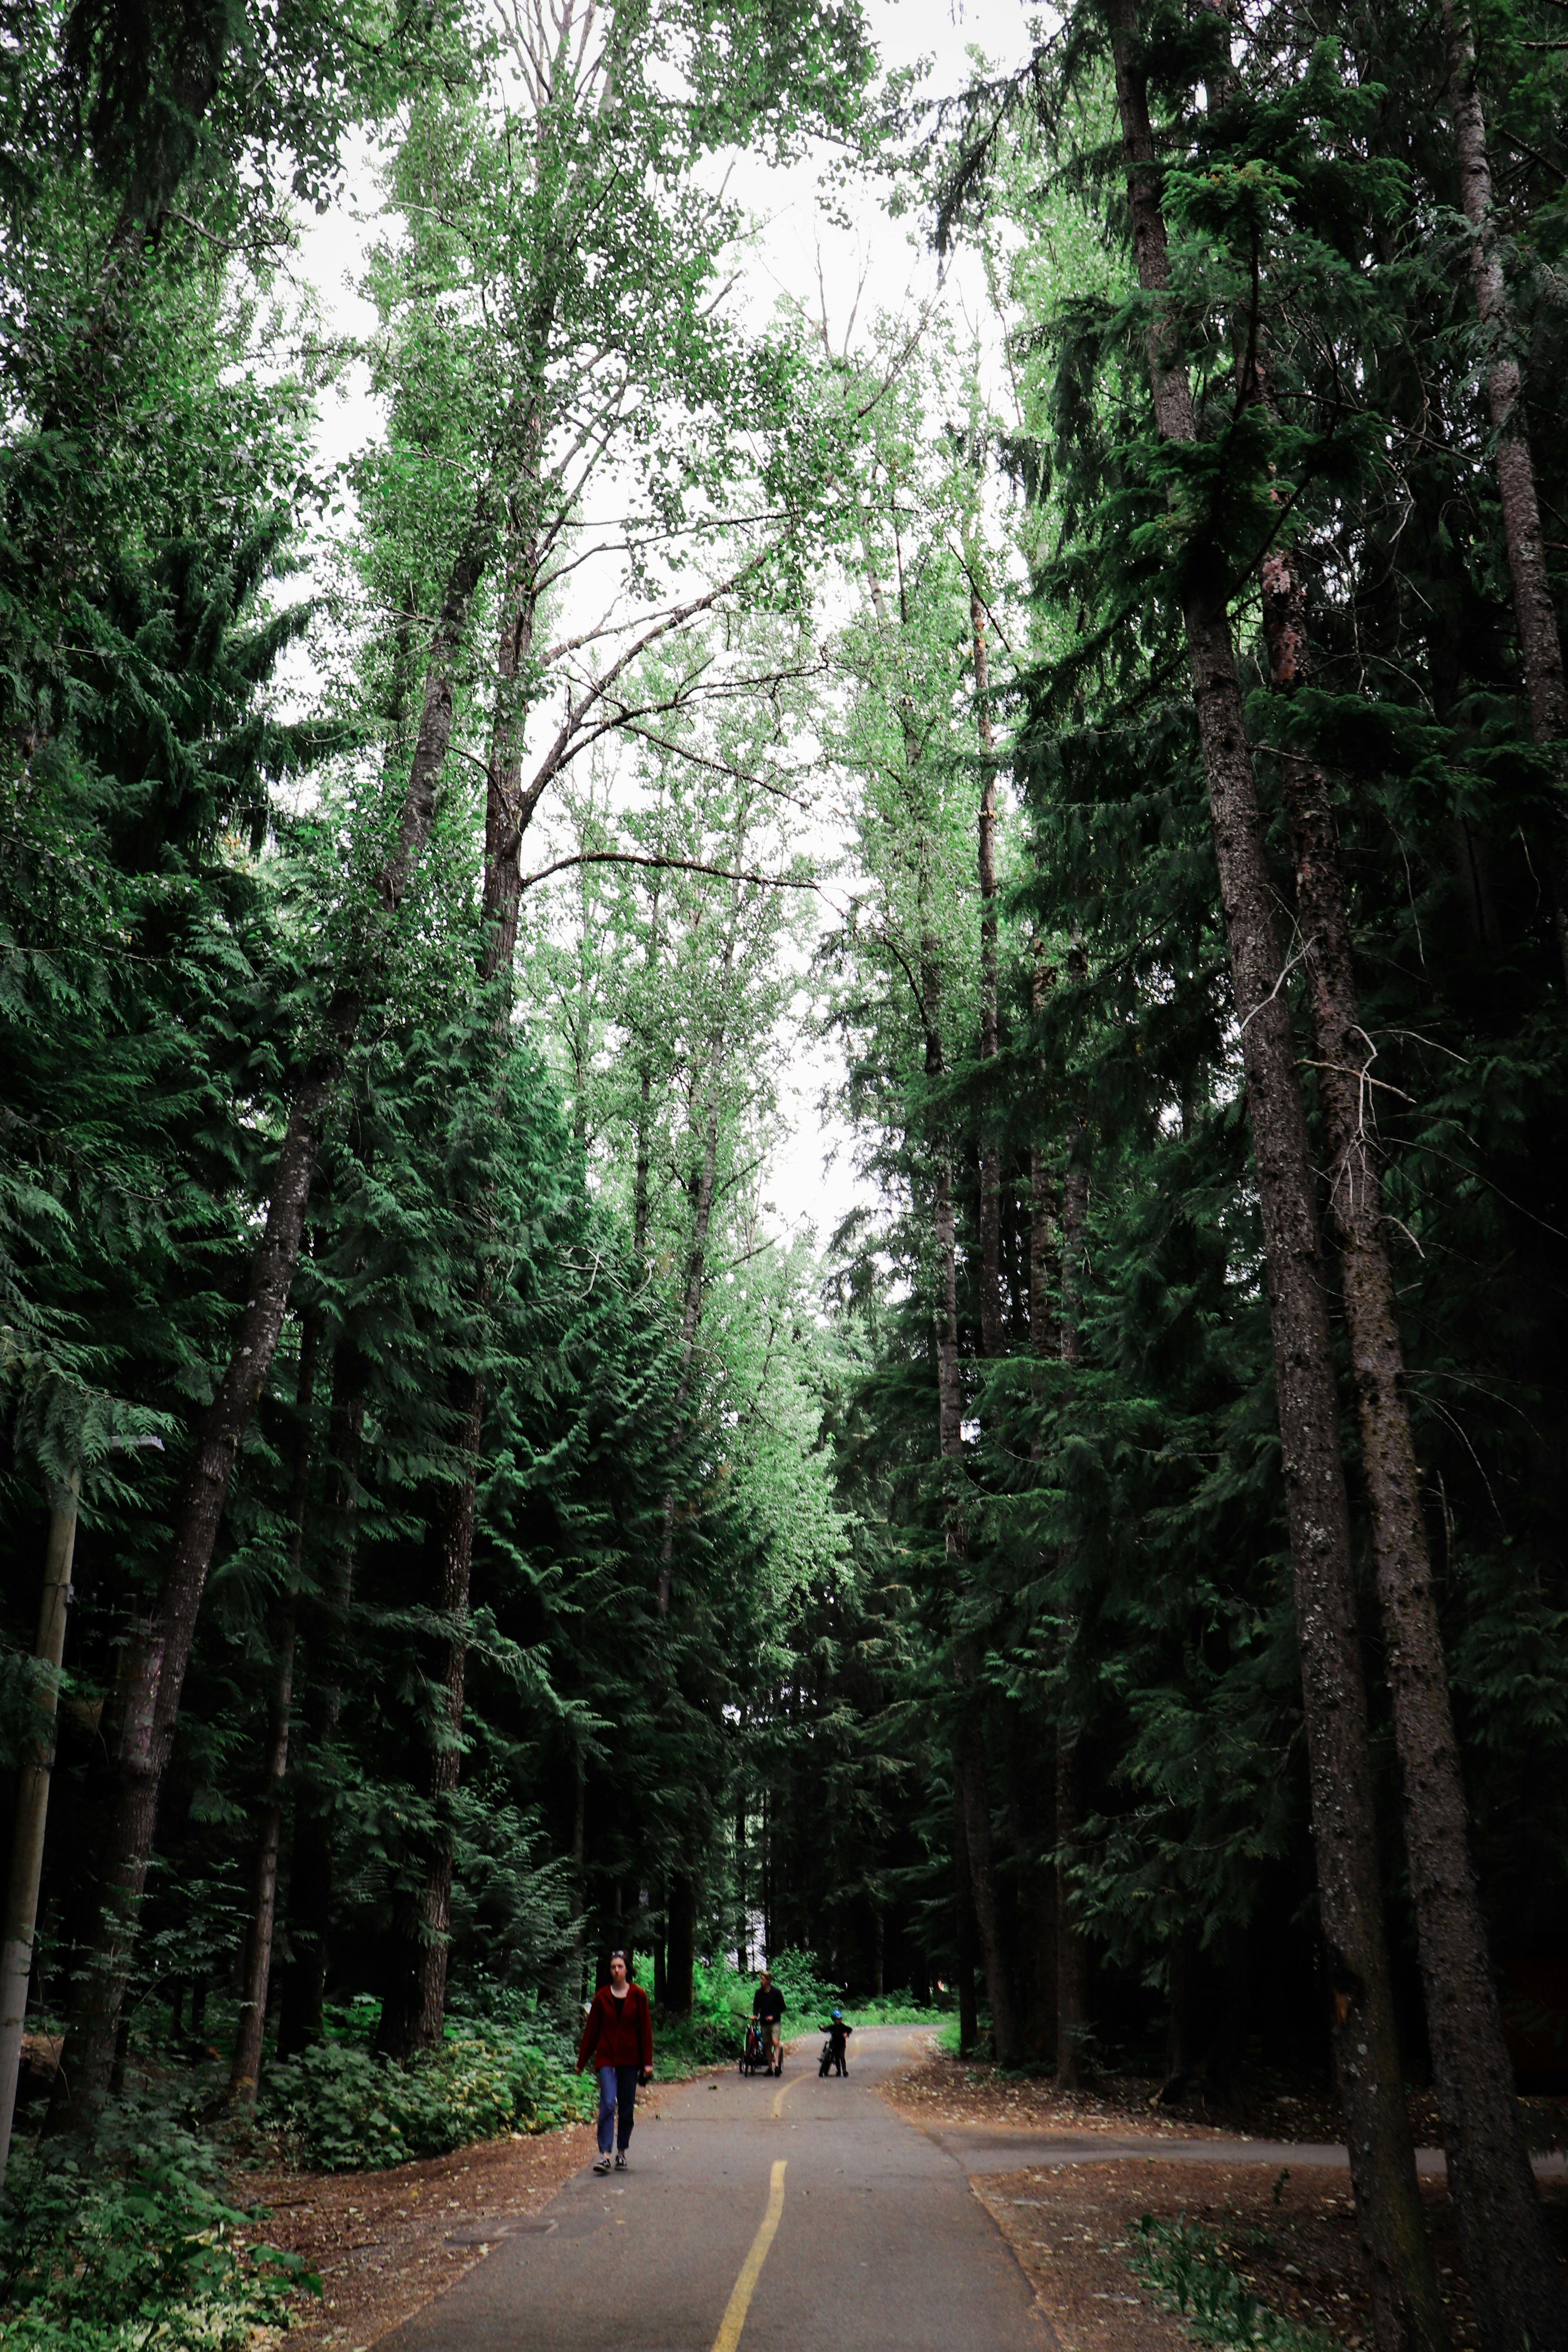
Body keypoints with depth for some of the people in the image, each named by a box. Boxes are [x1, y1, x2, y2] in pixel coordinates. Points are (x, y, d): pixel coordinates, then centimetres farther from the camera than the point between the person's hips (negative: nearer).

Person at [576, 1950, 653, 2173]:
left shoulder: (638, 1995, 0)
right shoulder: (602, 1997, 2)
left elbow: (646, 2029, 1)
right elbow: (591, 2030, 7)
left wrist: (648, 2062, -3)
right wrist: (582, 2061, 8)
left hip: (630, 2058, 1)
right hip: (607, 2057, -1)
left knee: (627, 2108, 6)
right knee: (608, 2104, -13)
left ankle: (622, 2152, 19)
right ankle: (604, 2154, -14)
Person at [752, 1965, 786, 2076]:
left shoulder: (776, 1992, -6)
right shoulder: (759, 1992, 5)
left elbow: (783, 2007, -2)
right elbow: (756, 2005, 14)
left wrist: (773, 2016, -13)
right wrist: (755, 2015, -6)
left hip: (774, 2022, -4)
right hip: (764, 2022, 4)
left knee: (776, 2043, -20)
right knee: (768, 2045, 8)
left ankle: (777, 2064, -23)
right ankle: (770, 2068, 16)